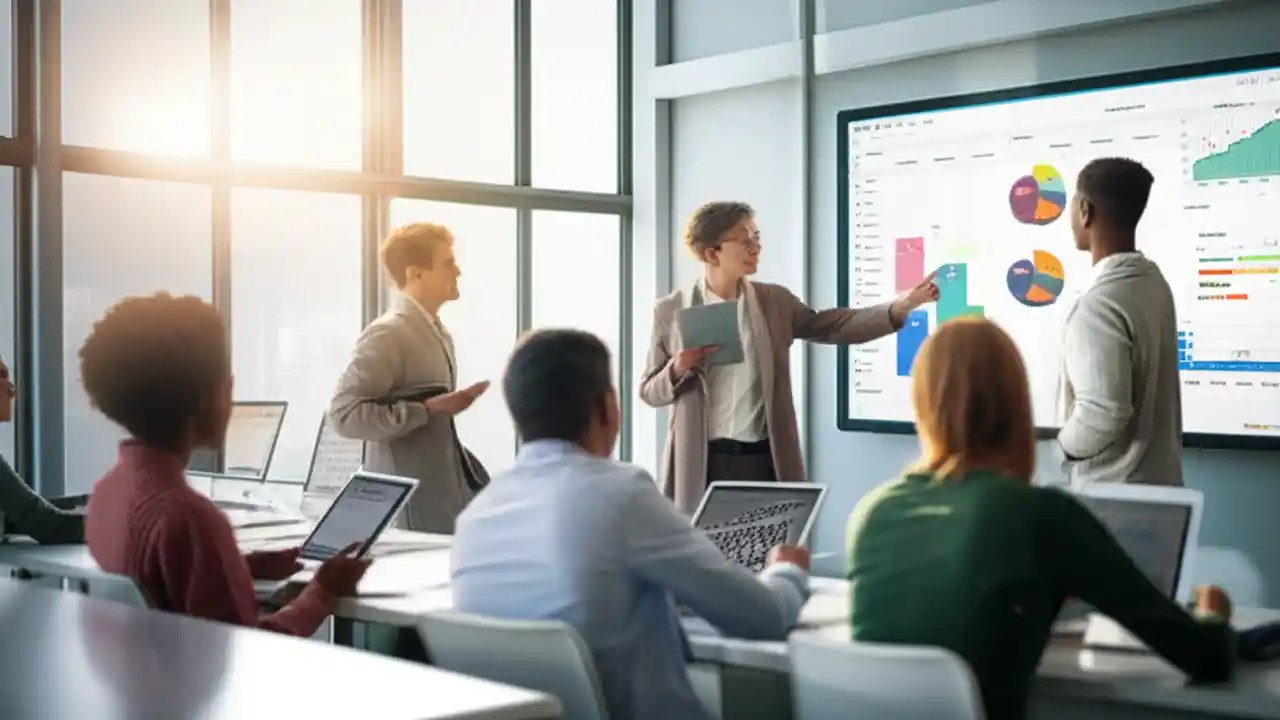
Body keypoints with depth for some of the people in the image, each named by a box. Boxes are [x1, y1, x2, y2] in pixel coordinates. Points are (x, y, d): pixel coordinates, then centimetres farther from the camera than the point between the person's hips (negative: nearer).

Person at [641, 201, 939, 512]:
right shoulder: (672, 310, 1)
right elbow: (649, 391, 5)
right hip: (702, 462, -2)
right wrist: (678, 369, -16)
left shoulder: (775, 301, 7)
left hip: (764, 459, 2)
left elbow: (832, 326, 2)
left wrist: (901, 307, -9)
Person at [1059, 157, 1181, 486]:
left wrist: (1065, 444, -9)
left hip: (1114, 491, -8)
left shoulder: (1099, 306, -23)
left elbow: (1103, 413, -28)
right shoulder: (1154, 282, 5)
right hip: (1160, 479, 8)